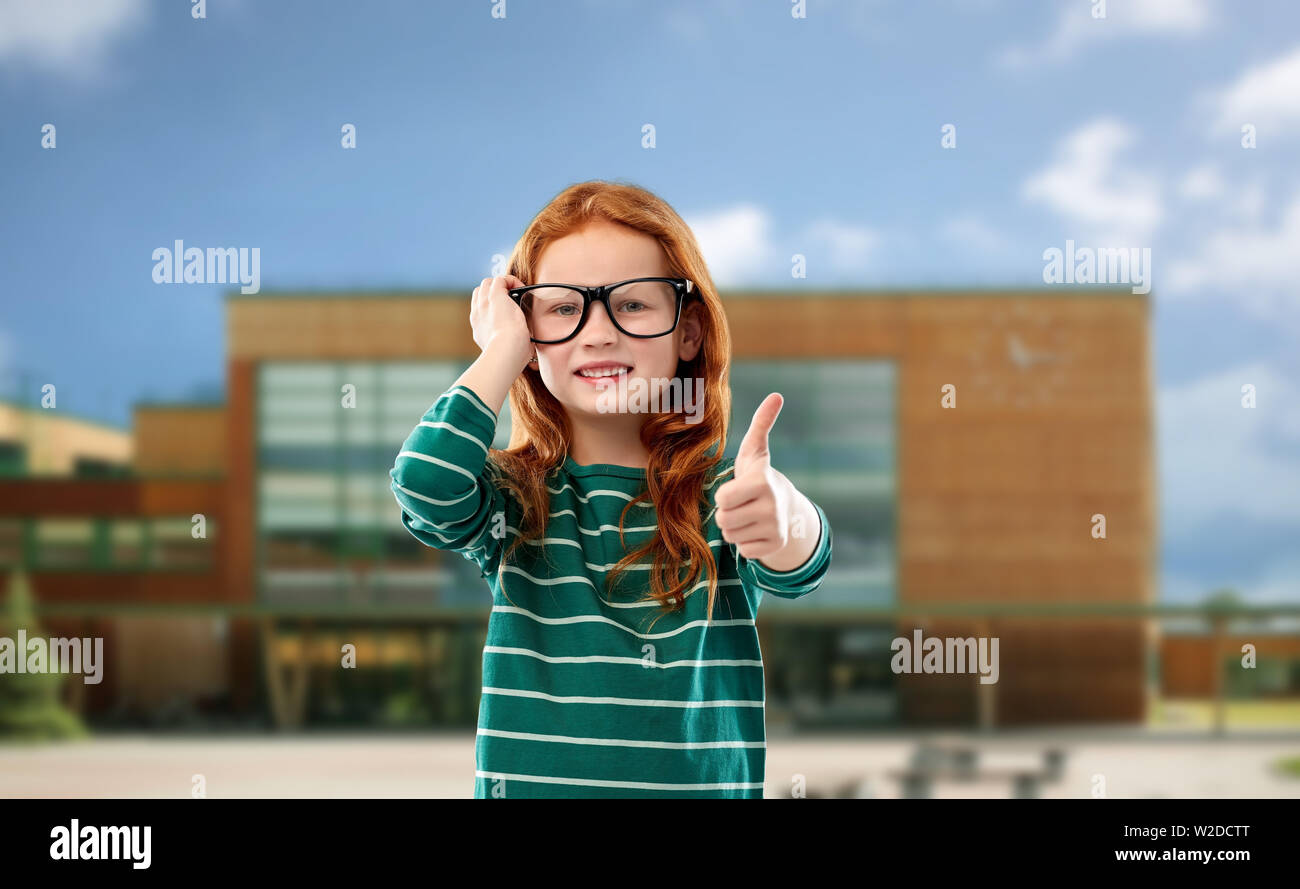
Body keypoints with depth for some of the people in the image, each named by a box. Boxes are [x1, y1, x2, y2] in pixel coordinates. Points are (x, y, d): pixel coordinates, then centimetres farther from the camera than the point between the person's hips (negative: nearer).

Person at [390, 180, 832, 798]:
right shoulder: (513, 498, 2)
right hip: (531, 782, 0)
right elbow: (424, 485, -19)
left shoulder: (720, 492, -1)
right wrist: (504, 351, -7)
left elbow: (797, 566, -21)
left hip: (703, 785, 1)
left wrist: (785, 519, -44)